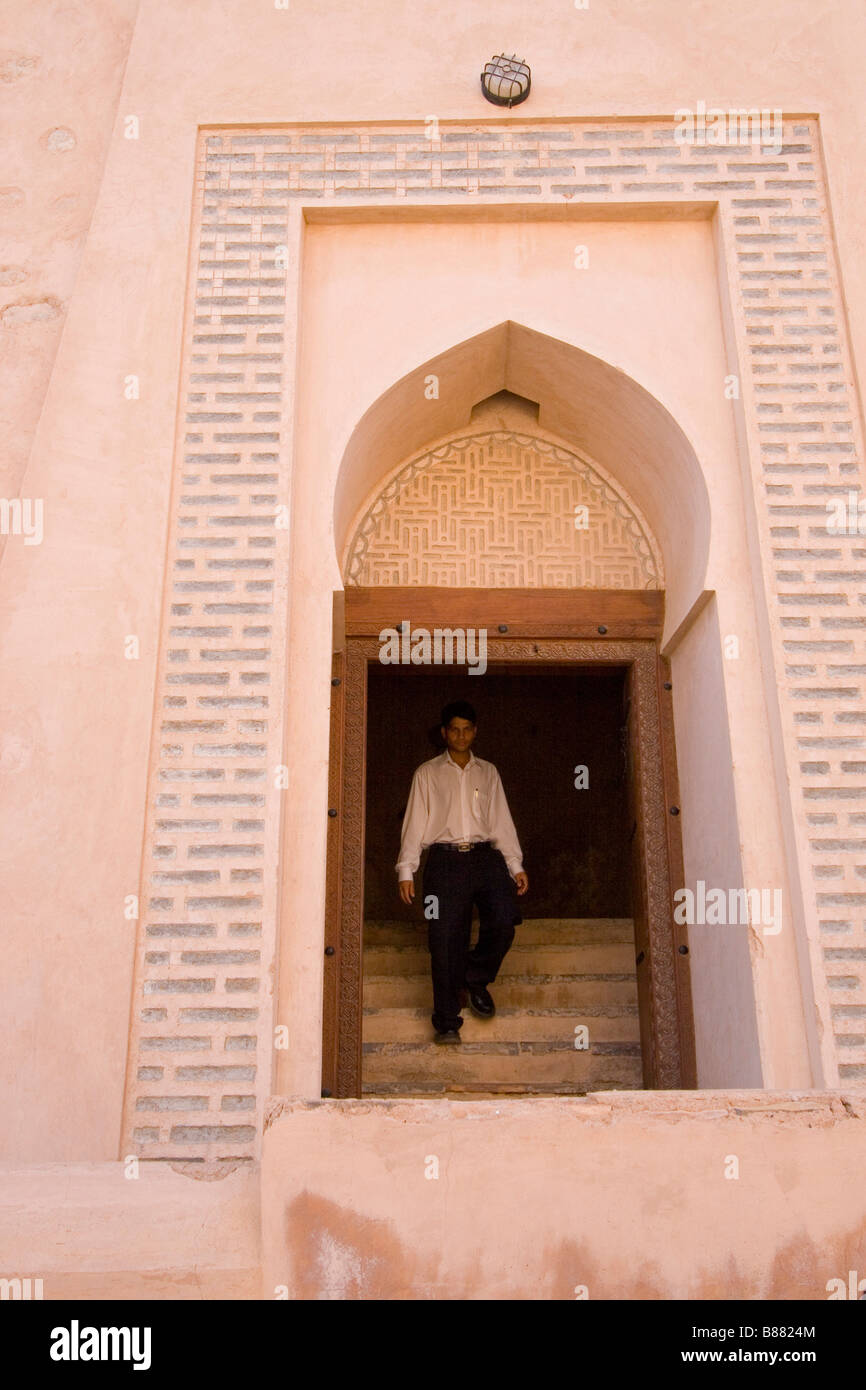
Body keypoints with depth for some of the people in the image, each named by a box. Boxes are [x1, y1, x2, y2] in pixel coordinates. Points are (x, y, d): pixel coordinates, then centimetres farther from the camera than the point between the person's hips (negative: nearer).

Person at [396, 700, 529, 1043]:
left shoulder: (487, 772, 19)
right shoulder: (427, 773, 12)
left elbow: (501, 820, 17)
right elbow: (414, 822, 8)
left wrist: (515, 866, 9)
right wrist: (406, 870, -1)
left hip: (485, 857, 2)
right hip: (445, 860, -2)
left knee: (504, 919, -18)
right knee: (445, 940, -7)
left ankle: (476, 979, 9)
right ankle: (447, 1021, 3)